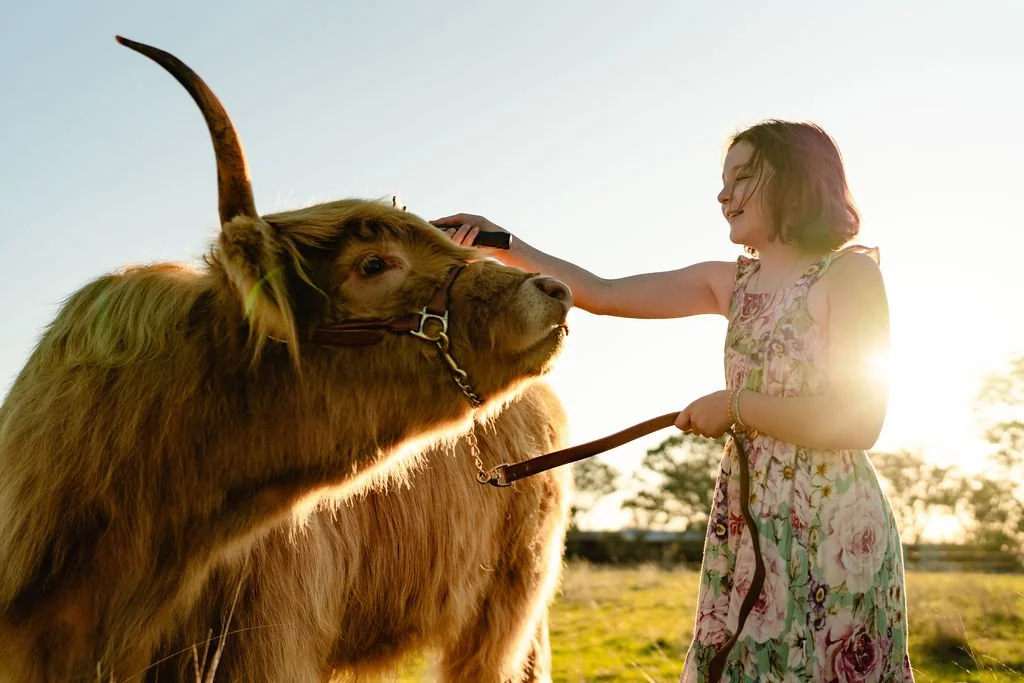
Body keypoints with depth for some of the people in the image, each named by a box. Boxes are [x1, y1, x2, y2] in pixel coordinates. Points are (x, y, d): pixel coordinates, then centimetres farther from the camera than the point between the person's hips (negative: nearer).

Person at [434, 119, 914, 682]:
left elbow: (859, 419, -15)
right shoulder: (732, 282, 11)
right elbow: (602, 295, 10)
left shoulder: (849, 271, -6)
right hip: (747, 528, 6)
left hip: (831, 529, -5)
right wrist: (503, 246, 4)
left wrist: (734, 408, -10)